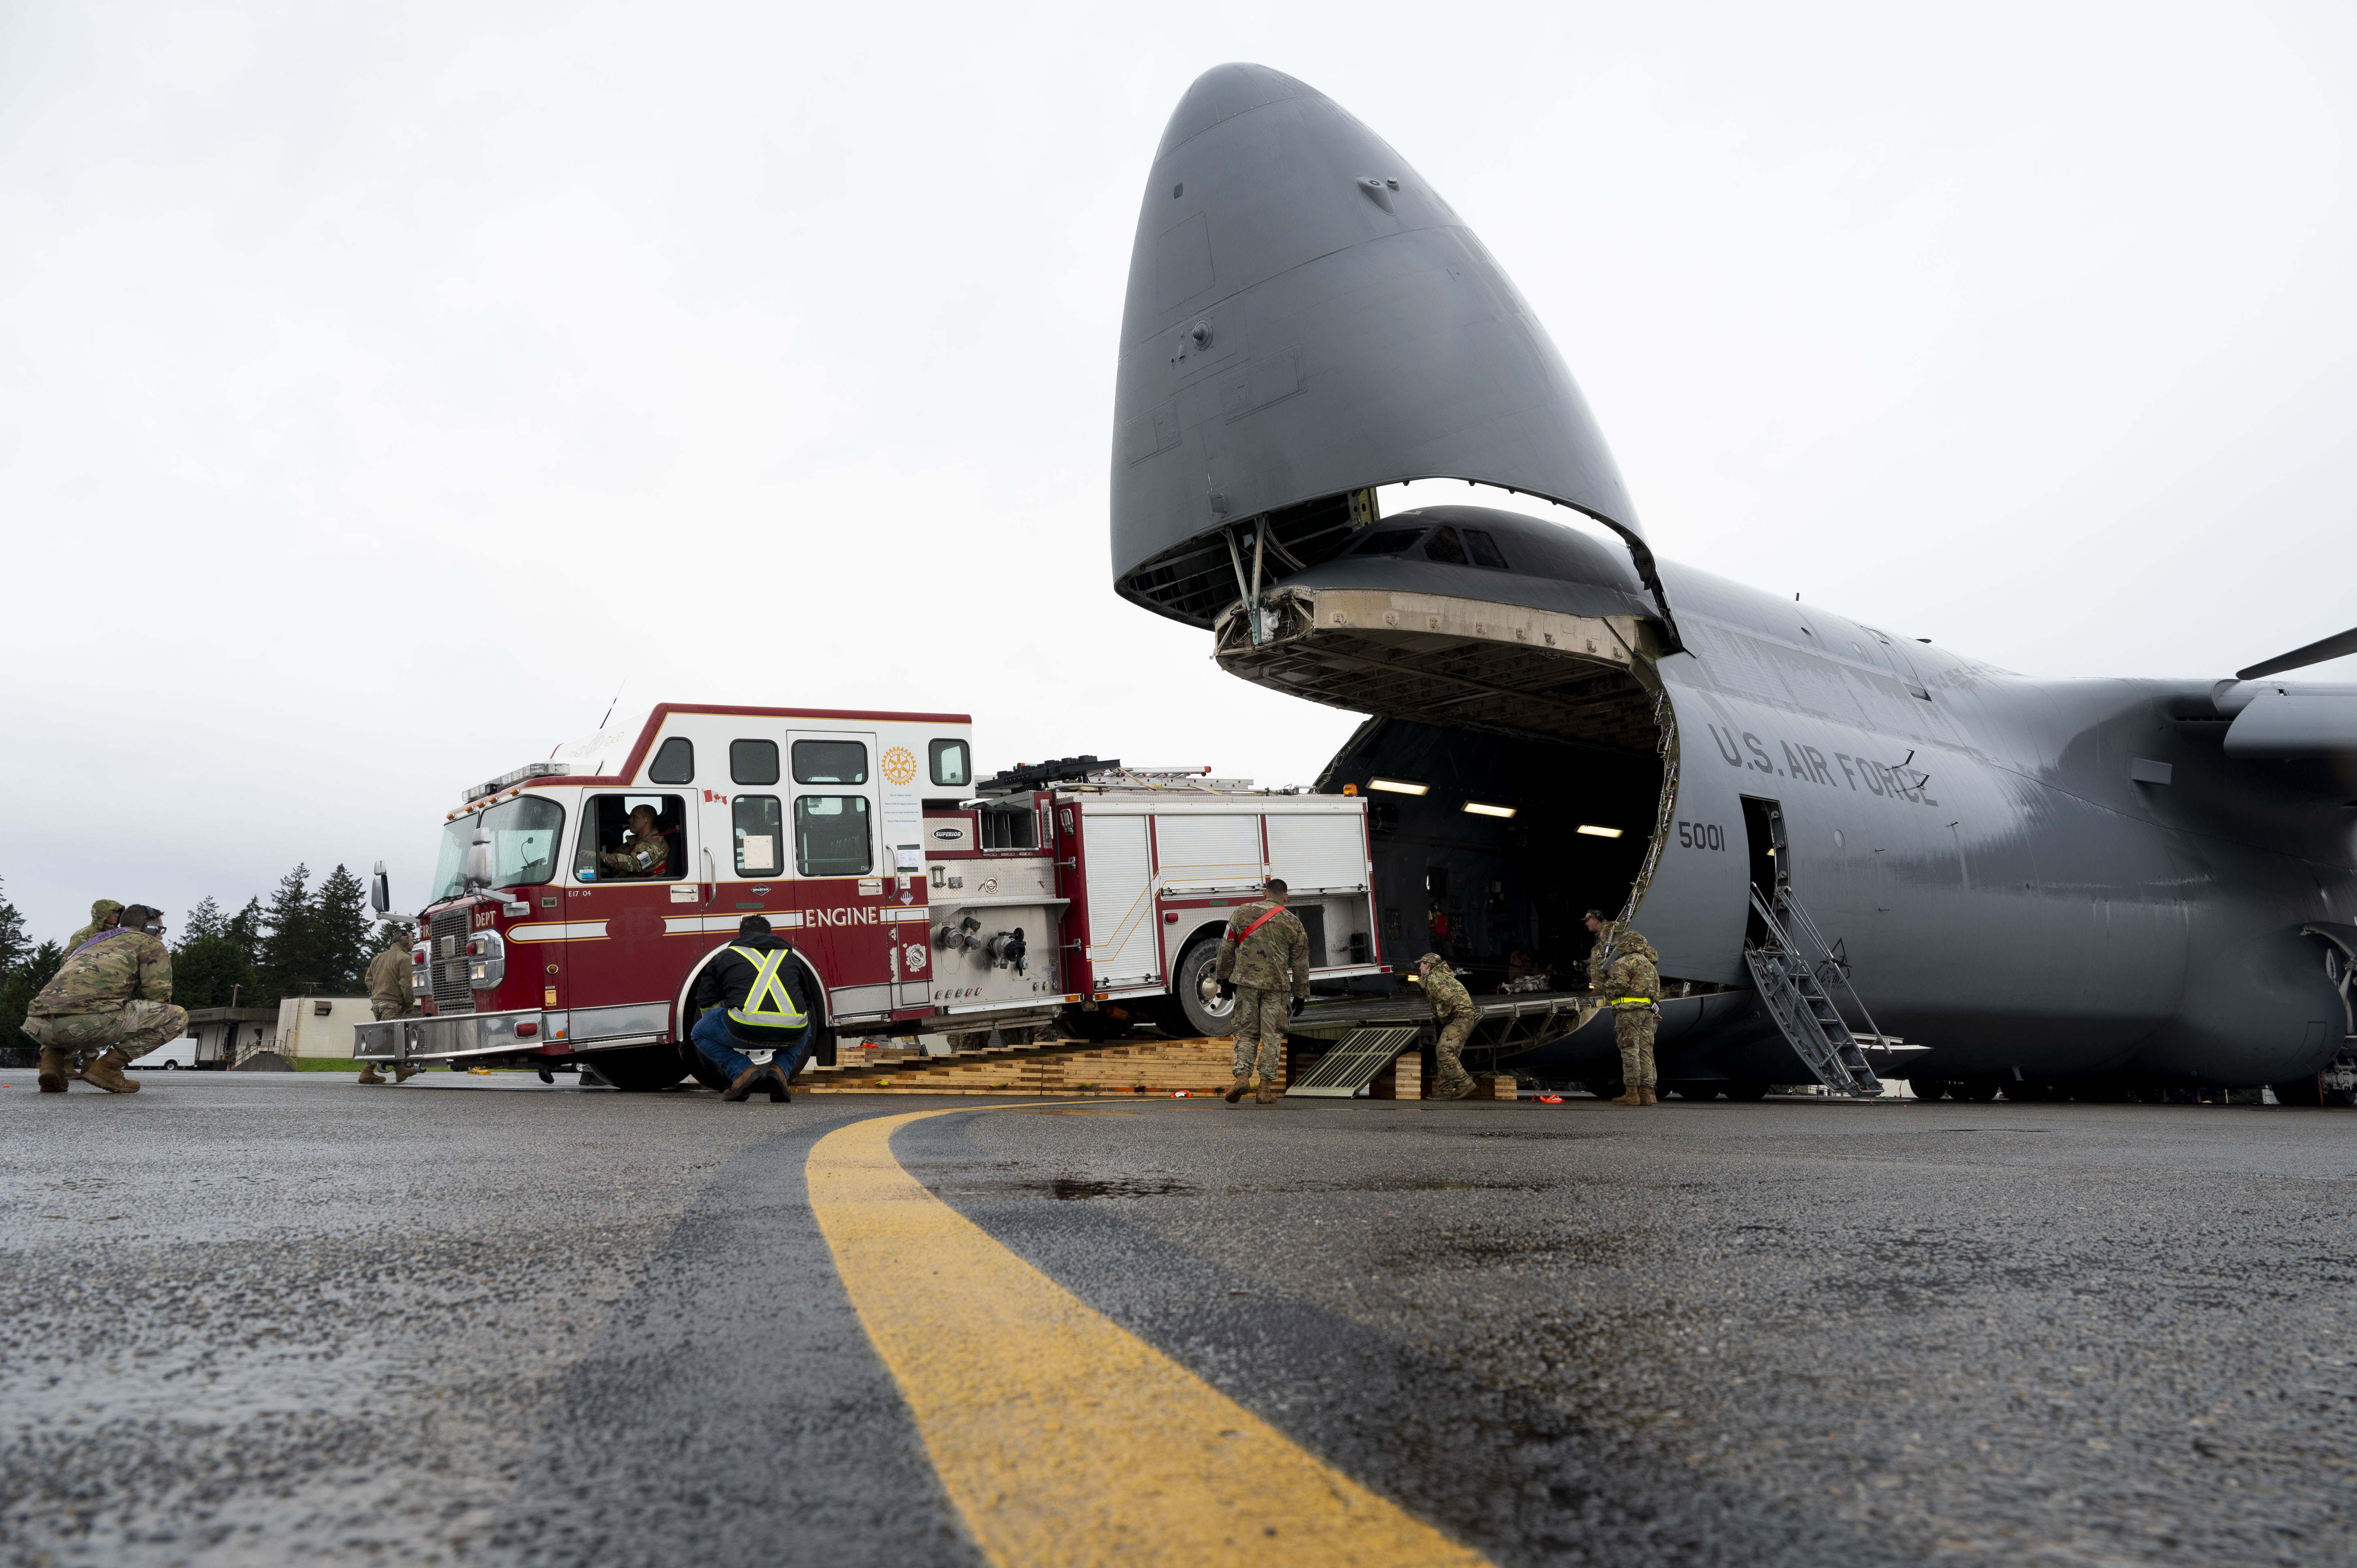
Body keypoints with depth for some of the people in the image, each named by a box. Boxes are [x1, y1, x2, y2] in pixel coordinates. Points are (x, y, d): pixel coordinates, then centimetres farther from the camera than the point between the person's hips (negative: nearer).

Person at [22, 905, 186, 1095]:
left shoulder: (92, 943, 40)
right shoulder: (151, 944, 18)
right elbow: (158, 1000, 11)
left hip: (38, 1026, 8)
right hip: (89, 1019, -7)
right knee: (178, 1016, 6)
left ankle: (53, 1060, 12)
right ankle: (106, 1067, -3)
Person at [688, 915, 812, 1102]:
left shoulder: (727, 955, 23)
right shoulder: (789, 955, 30)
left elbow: (707, 1003, 30)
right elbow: (806, 1004, 40)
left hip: (745, 1030, -2)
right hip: (790, 1033, 2)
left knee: (700, 1034, 28)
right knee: (804, 1032, 40)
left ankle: (743, 1070, 5)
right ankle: (780, 1069, 11)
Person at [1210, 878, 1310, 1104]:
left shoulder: (1242, 913, 6)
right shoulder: (1292, 922, 4)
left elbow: (1227, 948, 8)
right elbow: (1300, 962, 6)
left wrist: (1224, 978, 16)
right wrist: (1300, 995, 13)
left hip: (1246, 983, 1)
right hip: (1276, 986, -1)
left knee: (1246, 1032, 10)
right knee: (1272, 1037, 4)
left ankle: (1242, 1075, -8)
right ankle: (1265, 1089, 3)